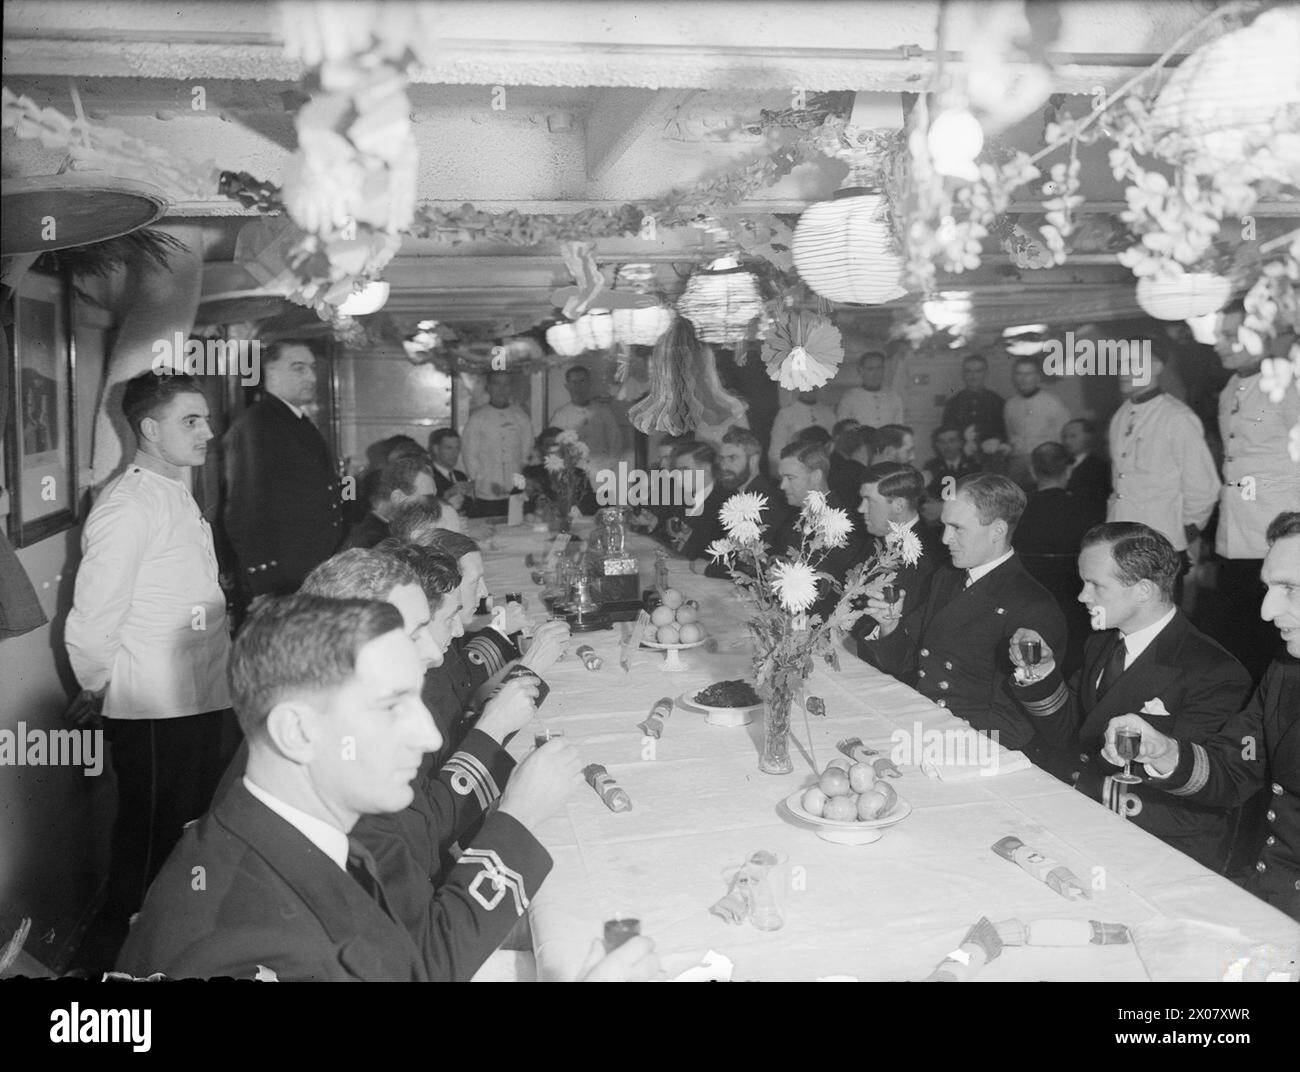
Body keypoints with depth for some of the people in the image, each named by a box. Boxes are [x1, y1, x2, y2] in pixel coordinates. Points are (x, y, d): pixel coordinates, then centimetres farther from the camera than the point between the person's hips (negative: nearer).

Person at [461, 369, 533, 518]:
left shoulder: (521, 417, 10)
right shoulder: (477, 418, 3)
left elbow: (528, 453, 10)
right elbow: (470, 455, 3)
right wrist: (487, 483, -5)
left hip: (517, 494, 2)